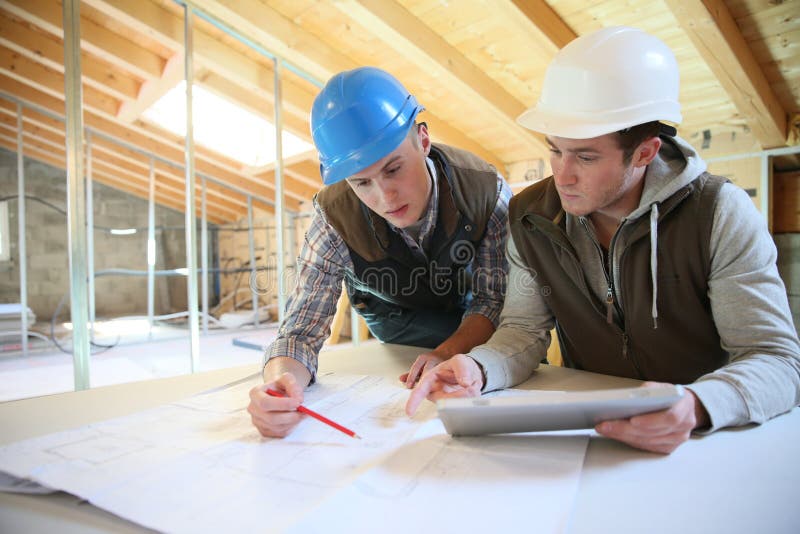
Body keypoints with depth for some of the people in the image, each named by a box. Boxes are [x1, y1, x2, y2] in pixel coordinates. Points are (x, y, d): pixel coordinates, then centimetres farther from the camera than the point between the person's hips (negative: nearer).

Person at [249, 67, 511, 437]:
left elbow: (493, 298, -20)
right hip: (397, 322, -4)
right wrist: (282, 381, -52)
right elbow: (302, 329, -29)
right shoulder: (336, 219, -32)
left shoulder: (487, 190, -30)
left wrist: (448, 353, -38)